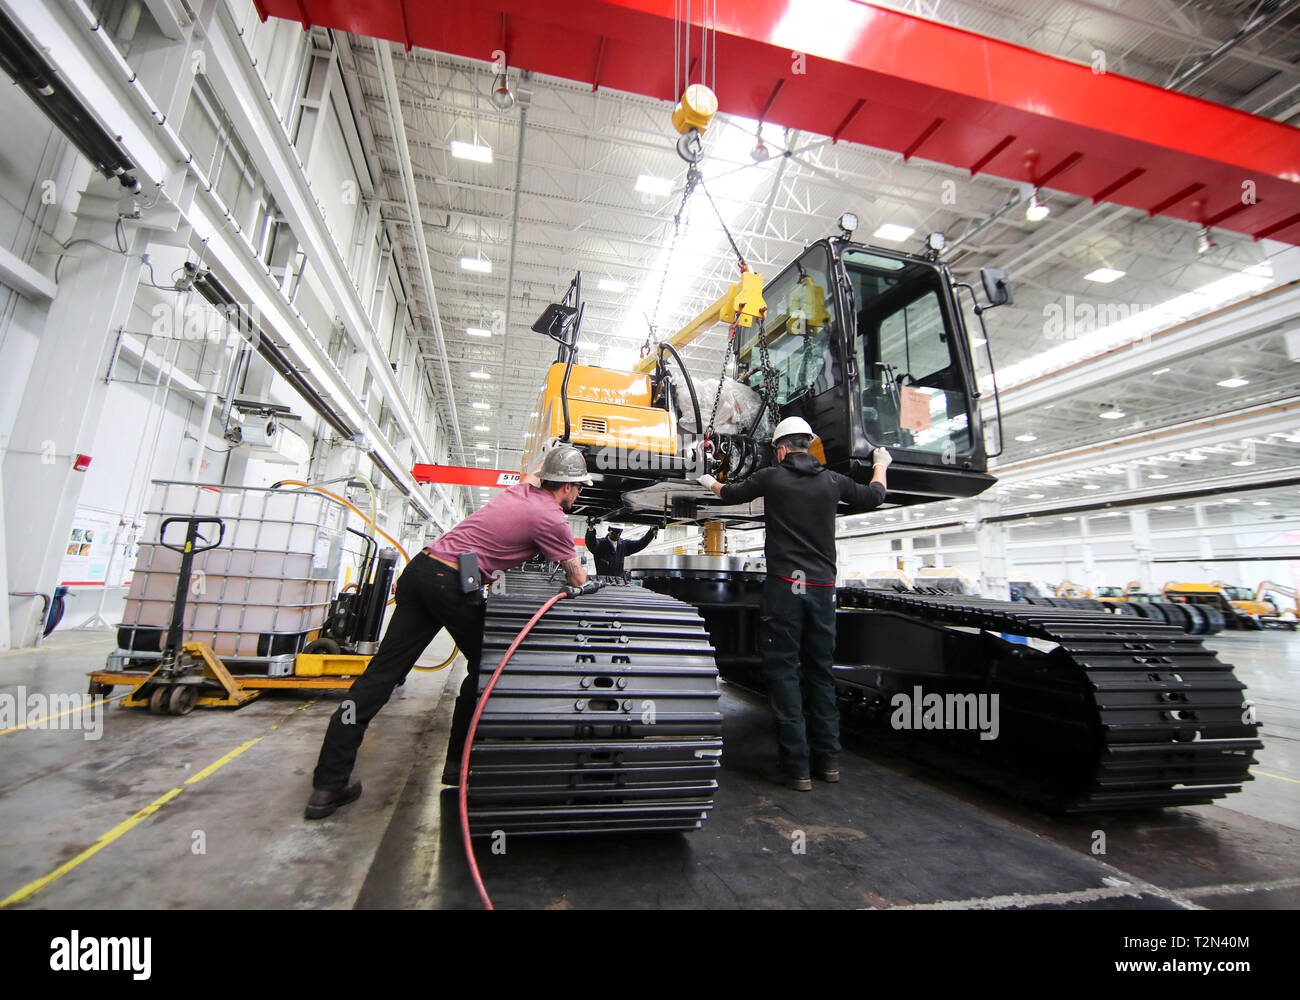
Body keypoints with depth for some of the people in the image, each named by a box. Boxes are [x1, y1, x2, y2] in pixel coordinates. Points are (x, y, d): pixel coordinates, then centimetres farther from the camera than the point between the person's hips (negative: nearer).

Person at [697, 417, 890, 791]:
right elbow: (873, 497, 24)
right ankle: (827, 759, 23)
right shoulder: (832, 480, 6)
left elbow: (730, 495, 16)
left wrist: (711, 483, 38)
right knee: (820, 670, 14)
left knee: (783, 669, 2)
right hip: (823, 587, 4)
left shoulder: (771, 477, -1)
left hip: (785, 585, -4)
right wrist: (881, 465, 44)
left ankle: (796, 765, 4)